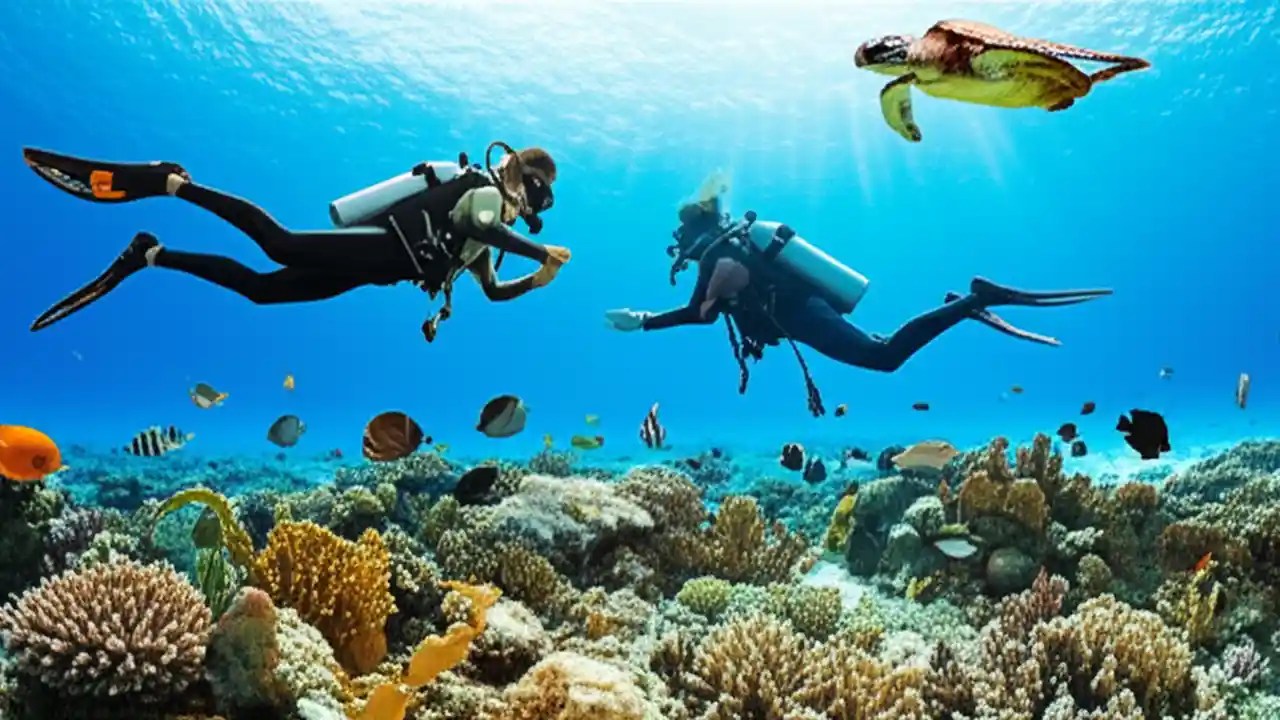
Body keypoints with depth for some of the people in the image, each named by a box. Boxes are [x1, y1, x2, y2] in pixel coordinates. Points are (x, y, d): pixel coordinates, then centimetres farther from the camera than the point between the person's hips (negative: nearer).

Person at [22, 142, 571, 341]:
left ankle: (149, 254, 7)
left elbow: (493, 289, 32)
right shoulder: (483, 191, 0)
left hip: (375, 263, 8)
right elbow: (482, 231, -26)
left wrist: (535, 282, 21)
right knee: (280, 247, -28)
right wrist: (543, 252, -19)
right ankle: (171, 182, -17)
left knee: (258, 286, 4)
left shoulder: (482, 206, 28)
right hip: (378, 250, -8)